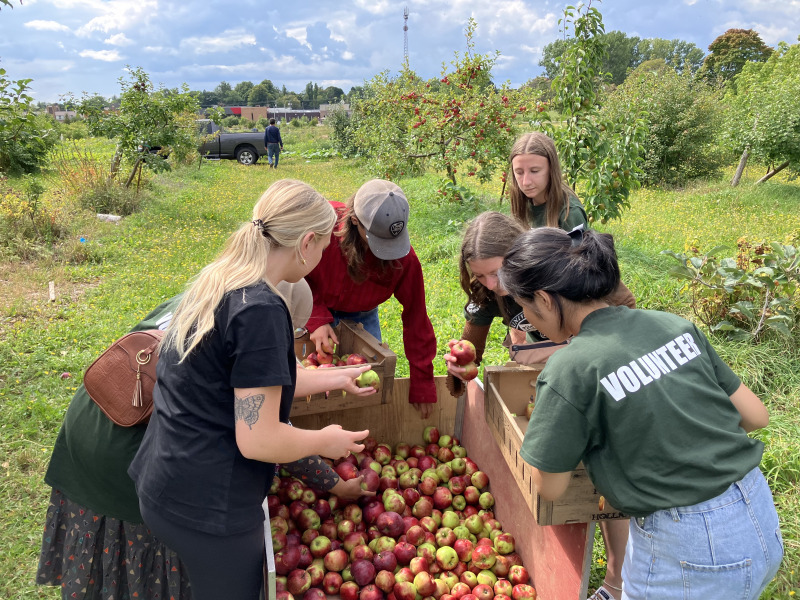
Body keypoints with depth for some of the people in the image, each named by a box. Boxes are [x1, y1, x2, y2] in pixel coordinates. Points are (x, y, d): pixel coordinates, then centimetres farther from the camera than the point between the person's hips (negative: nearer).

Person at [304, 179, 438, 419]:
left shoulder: (405, 258, -29)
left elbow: (416, 316, -19)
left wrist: (422, 386, -15)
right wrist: (317, 319, -34)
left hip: (361, 314, 2)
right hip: (316, 307, -1)